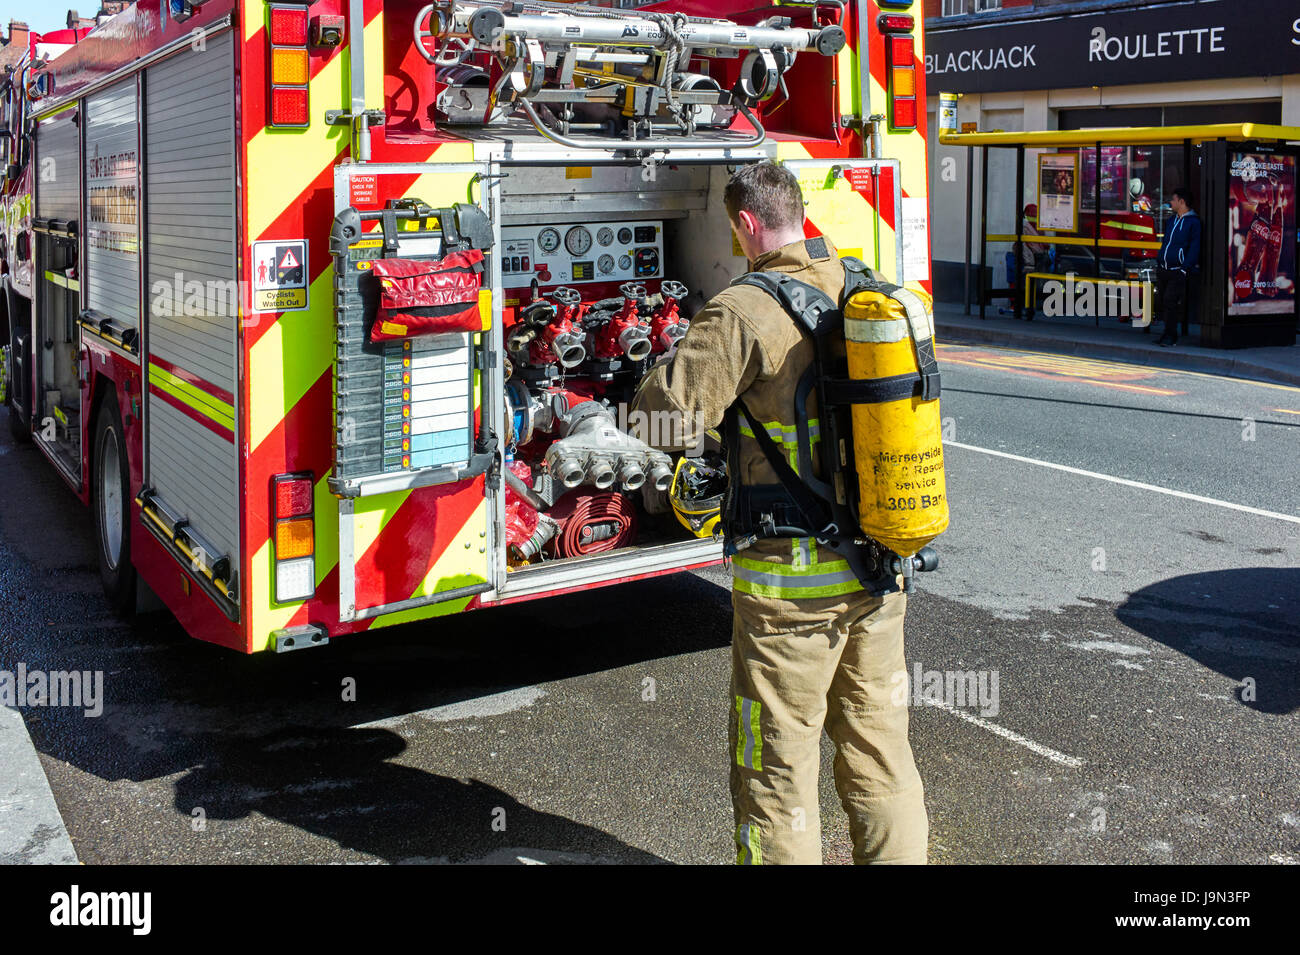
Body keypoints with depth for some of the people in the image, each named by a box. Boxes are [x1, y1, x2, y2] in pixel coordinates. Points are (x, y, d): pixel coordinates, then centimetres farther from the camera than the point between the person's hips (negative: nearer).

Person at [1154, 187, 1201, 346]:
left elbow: (1194, 248, -10)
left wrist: (1185, 269, -17)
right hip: (1163, 270, 8)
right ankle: (1170, 333, 18)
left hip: (1178, 272, -8)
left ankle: (1170, 336, -7)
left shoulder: (1193, 222, -6)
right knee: (1160, 302, 6)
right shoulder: (1172, 220, 17)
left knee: (1171, 301, -14)